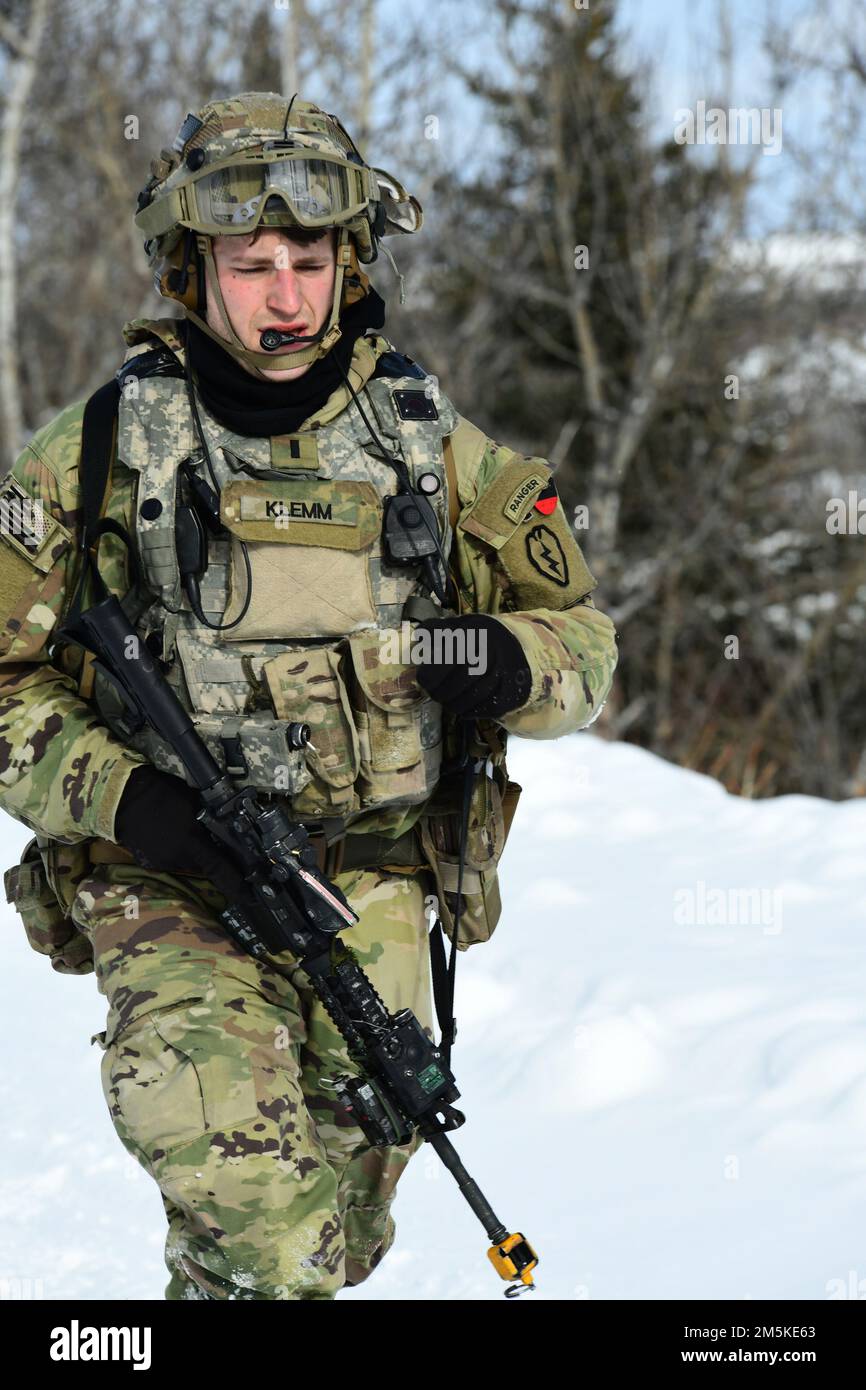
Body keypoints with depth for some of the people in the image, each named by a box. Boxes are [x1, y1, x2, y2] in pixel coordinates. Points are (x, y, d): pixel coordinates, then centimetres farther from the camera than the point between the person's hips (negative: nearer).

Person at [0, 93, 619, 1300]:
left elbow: (583, 640, 12)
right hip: (176, 891, -3)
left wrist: (509, 667, -12)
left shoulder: (431, 448, 6)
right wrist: (117, 795, -15)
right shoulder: (98, 459, -2)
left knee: (340, 1236, 8)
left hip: (373, 895, 3)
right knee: (264, 1247, -21)